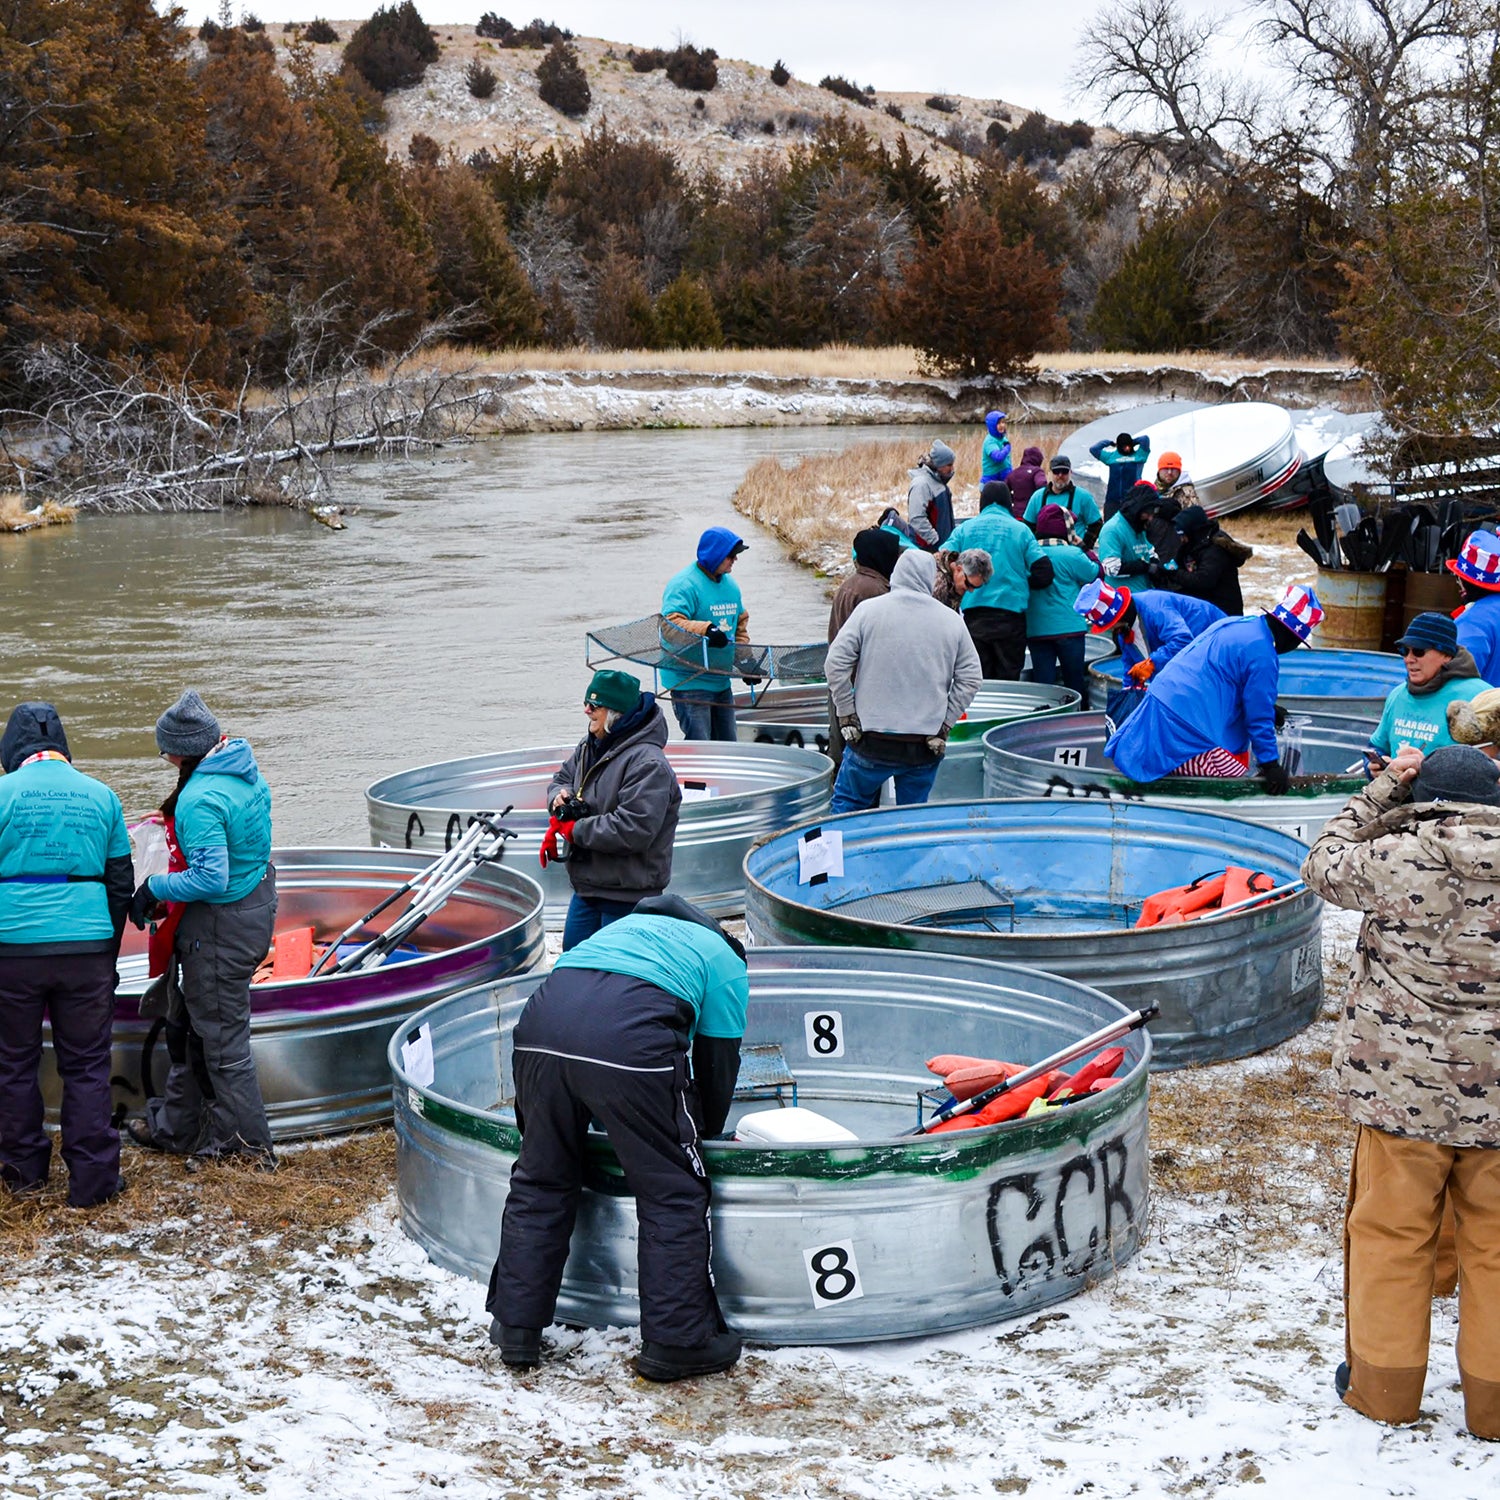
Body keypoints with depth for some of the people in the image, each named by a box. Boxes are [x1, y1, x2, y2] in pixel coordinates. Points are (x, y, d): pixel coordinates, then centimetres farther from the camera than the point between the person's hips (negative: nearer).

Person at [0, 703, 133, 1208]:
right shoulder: (101, 796, 7)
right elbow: (121, 882, 11)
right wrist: (109, 951, 20)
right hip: (87, 949, 2)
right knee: (87, 1066, 8)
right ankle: (92, 1180, 10)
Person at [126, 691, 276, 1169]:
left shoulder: (200, 799, -25)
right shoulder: (248, 772, 3)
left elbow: (211, 879, -29)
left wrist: (155, 887, -15)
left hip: (220, 926, -10)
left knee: (221, 1035, 5)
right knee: (190, 1021, 22)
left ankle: (249, 1142, 16)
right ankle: (174, 1127, 35)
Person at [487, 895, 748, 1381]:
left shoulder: (628, 925, 42)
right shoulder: (728, 964, 27)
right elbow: (717, 1067, 27)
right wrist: (704, 1138, 45)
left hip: (542, 1021, 5)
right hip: (630, 1041, -5)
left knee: (539, 1181, 21)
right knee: (672, 1193, 11)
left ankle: (515, 1328, 28)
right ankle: (676, 1341, 16)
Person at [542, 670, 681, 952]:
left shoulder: (647, 763, -23)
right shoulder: (590, 747, 7)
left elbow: (633, 830, -30)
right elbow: (563, 776, 23)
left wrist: (575, 830, -21)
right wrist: (560, 795, -3)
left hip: (627, 895, -9)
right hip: (587, 885, 10)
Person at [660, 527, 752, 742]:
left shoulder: (731, 585, 13)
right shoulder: (684, 585, -15)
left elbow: (741, 623, 23)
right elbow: (671, 623, -27)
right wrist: (706, 630, -41)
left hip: (722, 682, 9)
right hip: (689, 683, -9)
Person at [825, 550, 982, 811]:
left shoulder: (869, 610, -3)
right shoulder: (952, 621, 4)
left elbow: (836, 662, -8)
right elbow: (970, 678, 2)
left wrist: (846, 715, -1)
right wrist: (945, 725, 5)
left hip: (873, 740, -2)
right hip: (926, 747, 2)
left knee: (847, 802, 15)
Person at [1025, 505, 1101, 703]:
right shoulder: (1072, 554, -12)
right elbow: (1096, 574, 0)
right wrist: (1084, 548, 9)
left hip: (1035, 630, 3)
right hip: (1069, 627, -2)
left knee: (1043, 683, 4)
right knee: (1074, 680, 10)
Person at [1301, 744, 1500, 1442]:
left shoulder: (1396, 860, -13)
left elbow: (1324, 863, 5)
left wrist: (1383, 791, 8)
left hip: (1405, 1088, -2)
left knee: (1392, 1232, 13)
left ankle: (1384, 1383, 24)